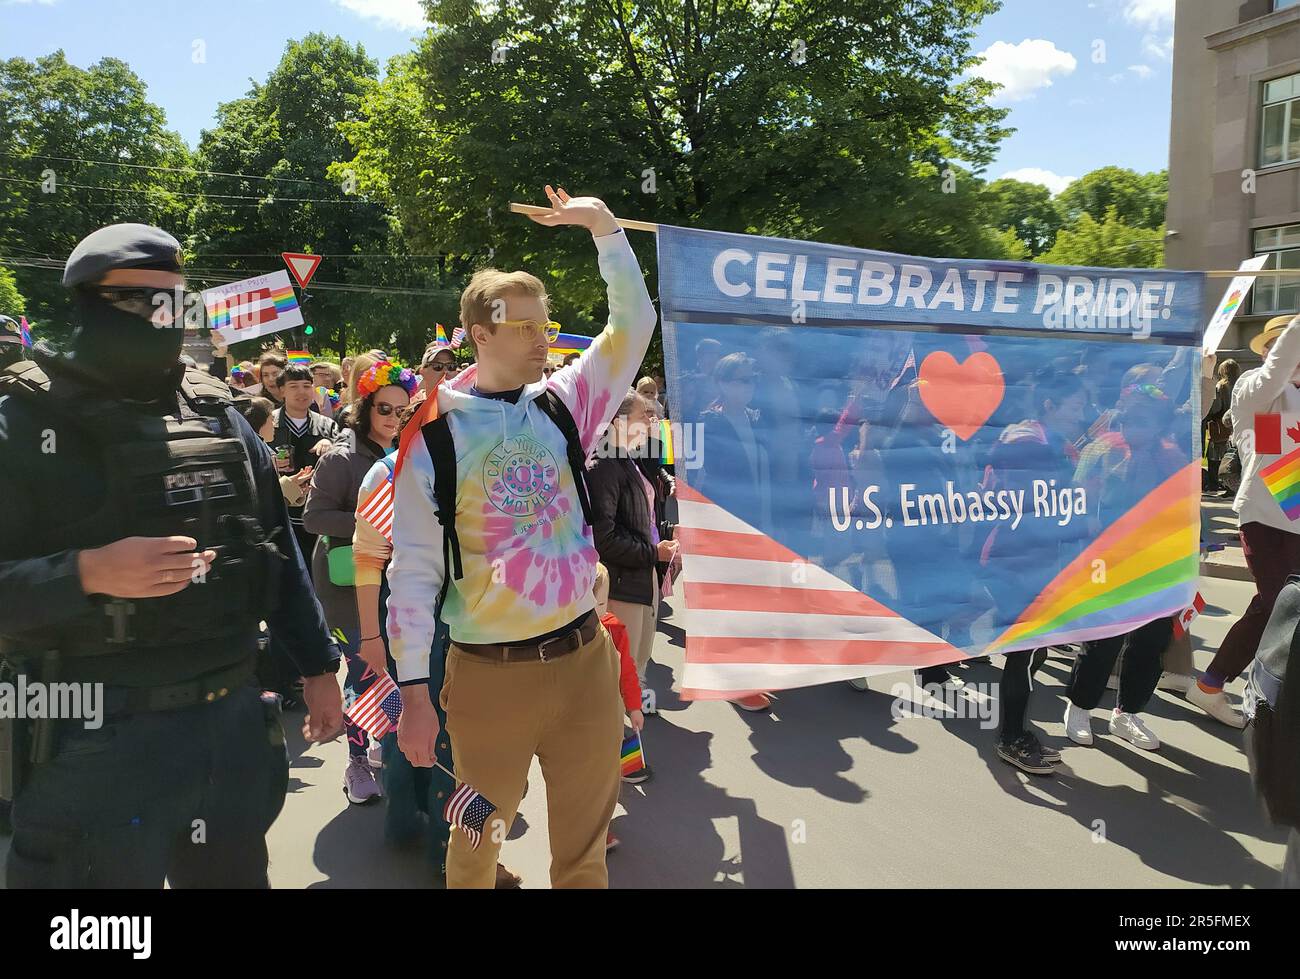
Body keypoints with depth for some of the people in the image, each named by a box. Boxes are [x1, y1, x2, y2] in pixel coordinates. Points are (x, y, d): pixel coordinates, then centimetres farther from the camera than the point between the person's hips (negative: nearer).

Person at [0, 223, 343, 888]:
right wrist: (87, 573, -25)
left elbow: (276, 550, 12)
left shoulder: (215, 411, 8)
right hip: (95, 743, -4)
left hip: (235, 723, 5)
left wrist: (319, 666, 12)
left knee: (236, 875, 19)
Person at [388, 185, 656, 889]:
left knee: (586, 843, 15)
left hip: (585, 658, 3)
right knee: (478, 840, 15)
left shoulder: (564, 406, 4)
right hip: (490, 672, -3)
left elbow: (633, 325, 3)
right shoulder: (437, 437, -7)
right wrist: (413, 687, -8)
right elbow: (413, 567, -6)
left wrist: (603, 226, -6)